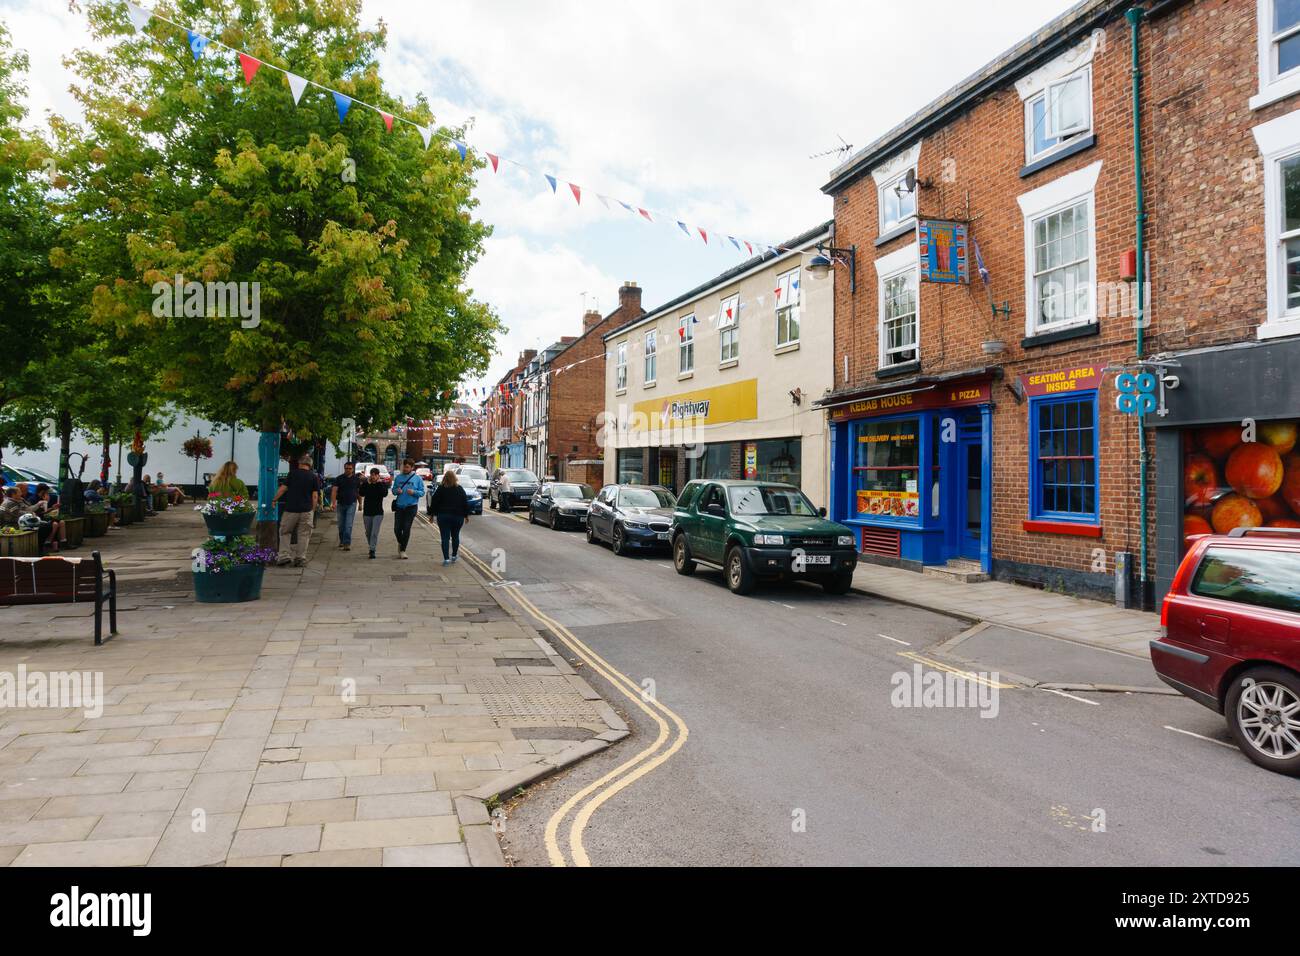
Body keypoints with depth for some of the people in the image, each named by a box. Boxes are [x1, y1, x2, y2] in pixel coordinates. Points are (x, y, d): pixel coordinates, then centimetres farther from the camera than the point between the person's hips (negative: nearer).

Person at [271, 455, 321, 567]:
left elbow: (283, 488, 0)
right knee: (304, 535, 7)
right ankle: (301, 559, 5)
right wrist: (313, 510, 7)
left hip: (291, 509, -1)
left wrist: (274, 500, 11)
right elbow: (315, 496, 1)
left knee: (285, 532, 12)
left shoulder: (293, 473, 1)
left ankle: (285, 555, 1)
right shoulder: (314, 477, 4)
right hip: (307, 510, 1)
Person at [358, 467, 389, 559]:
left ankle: (372, 550, -15)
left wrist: (379, 483, -16)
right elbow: (361, 493, -11)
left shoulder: (382, 484, 1)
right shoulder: (366, 484, 5)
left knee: (375, 533, -13)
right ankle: (371, 547, 32)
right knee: (368, 533, 13)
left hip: (378, 513, -3)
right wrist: (367, 484, -14)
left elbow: (385, 494, -18)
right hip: (367, 512, 3)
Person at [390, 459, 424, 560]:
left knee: (406, 529, -4)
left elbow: (422, 493, -1)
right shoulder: (398, 477, 7)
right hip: (399, 506, 3)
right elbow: (393, 490, 10)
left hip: (411, 507, -2)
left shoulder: (418, 478, -1)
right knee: (397, 529, 2)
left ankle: (402, 550, 7)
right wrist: (397, 491, -12)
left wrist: (414, 492, -20)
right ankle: (400, 543, 33)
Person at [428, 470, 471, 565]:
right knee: (455, 536, 17)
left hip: (443, 517, -2)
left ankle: (446, 558, -9)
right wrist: (466, 515, 10)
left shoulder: (440, 489, -3)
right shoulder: (460, 489, 1)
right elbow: (466, 503, 2)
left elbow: (434, 502, -1)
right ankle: (454, 556, 24)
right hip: (458, 517, 2)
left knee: (445, 538, -1)